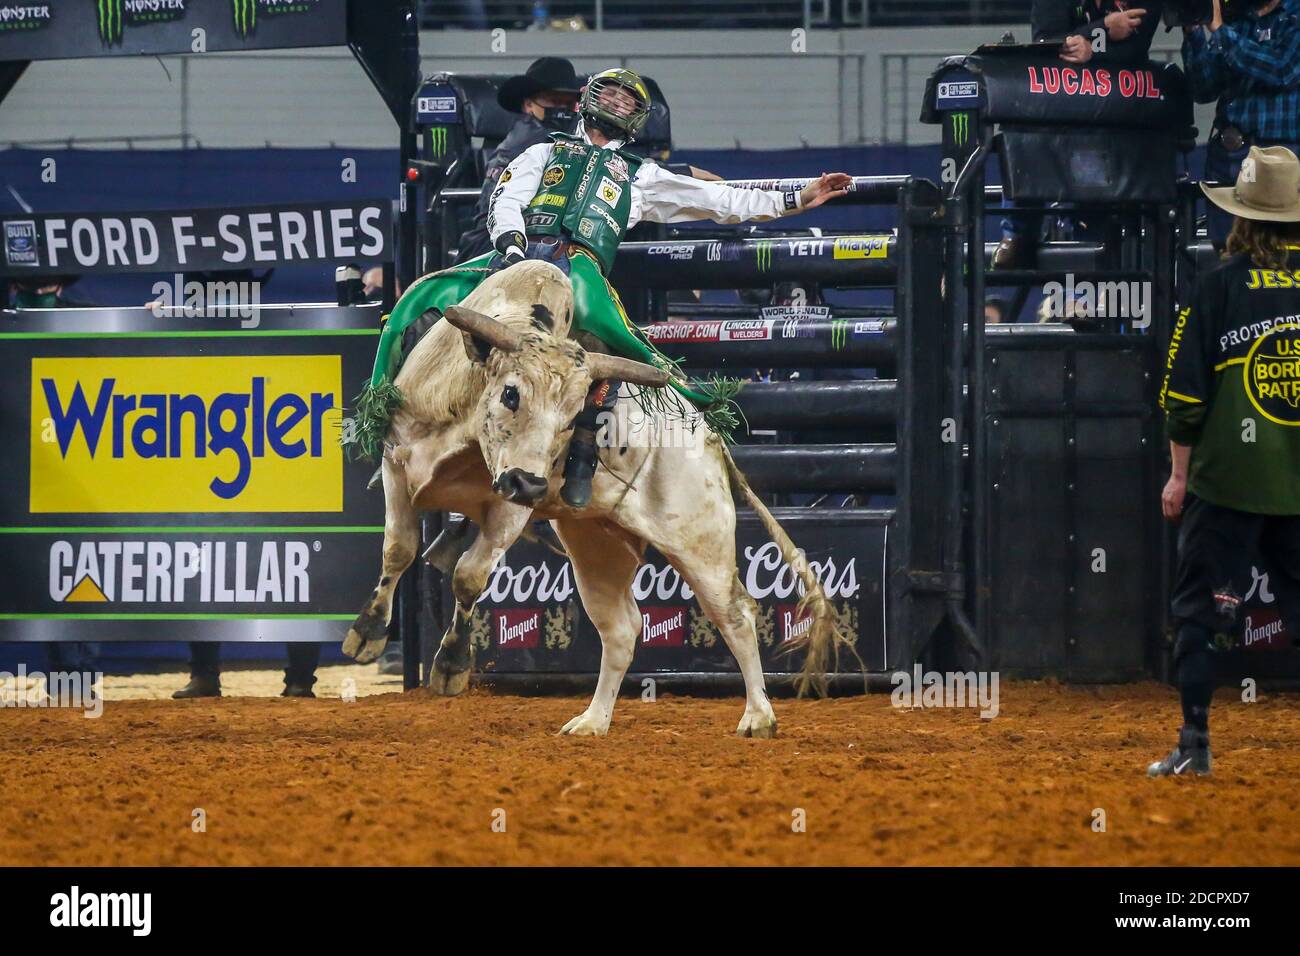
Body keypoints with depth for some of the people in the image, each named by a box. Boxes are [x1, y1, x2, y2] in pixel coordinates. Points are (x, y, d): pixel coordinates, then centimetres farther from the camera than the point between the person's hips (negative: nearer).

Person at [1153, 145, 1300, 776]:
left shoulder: (1222, 285, -6)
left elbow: (1186, 390, -5)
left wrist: (1179, 472, 4)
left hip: (1229, 484, -2)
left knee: (1200, 609, 5)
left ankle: (1195, 743, 1)